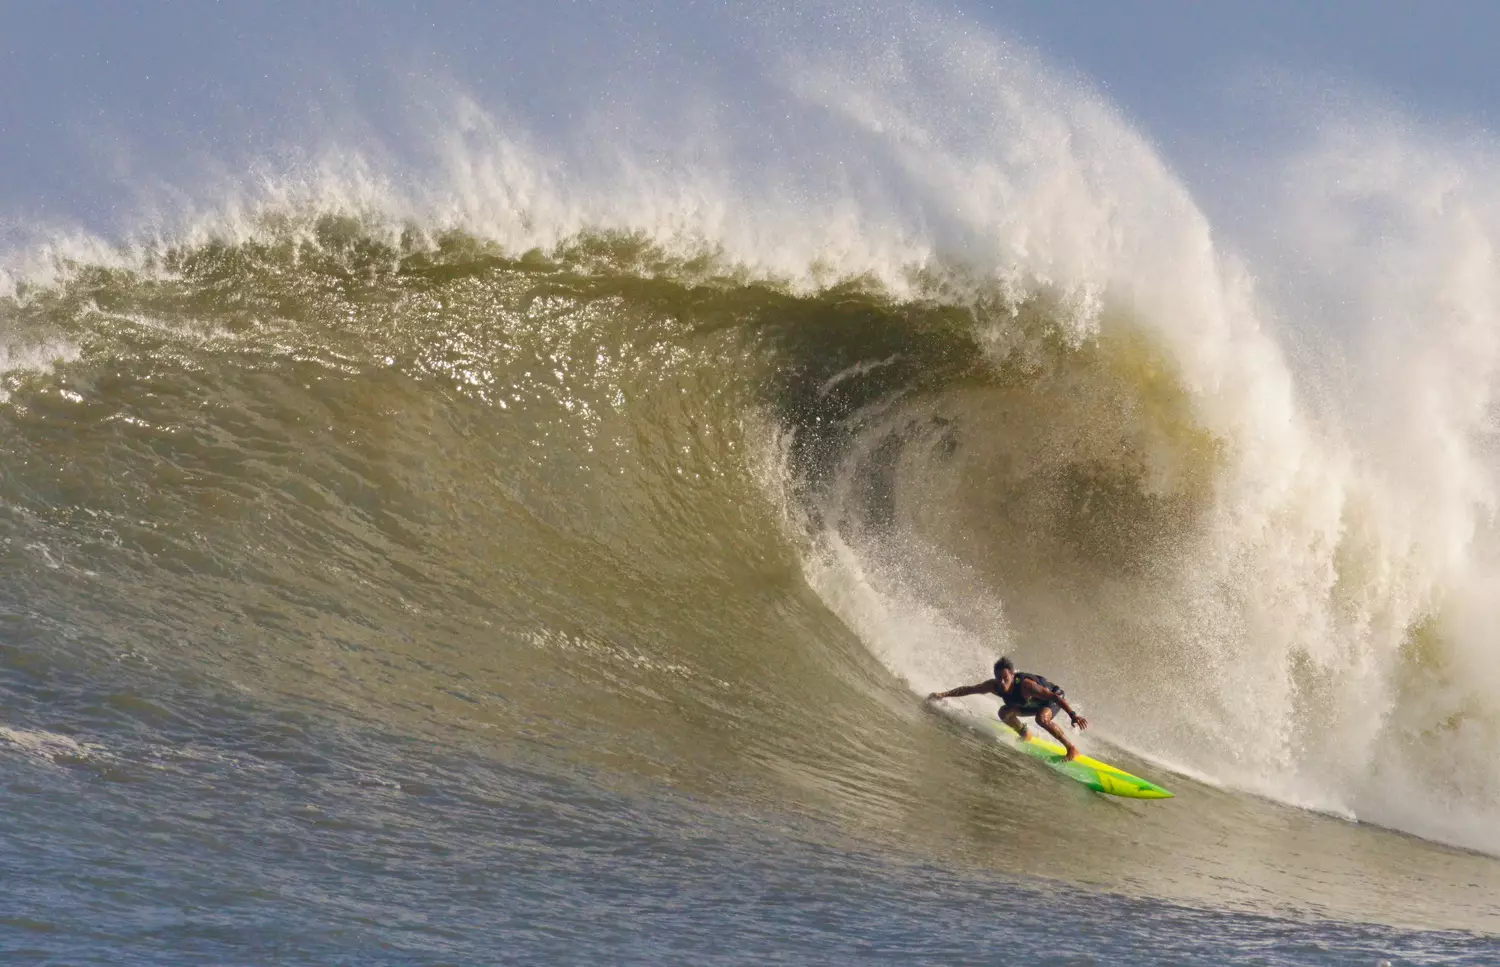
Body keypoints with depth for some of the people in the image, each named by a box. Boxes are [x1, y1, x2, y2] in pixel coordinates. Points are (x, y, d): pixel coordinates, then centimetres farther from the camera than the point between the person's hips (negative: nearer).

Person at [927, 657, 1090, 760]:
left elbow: (1056, 697, -44)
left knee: (1041, 719, -34)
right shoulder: (994, 686, -24)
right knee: (1005, 713, -9)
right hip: (1031, 704, 7)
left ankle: (1072, 748, -20)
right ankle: (1024, 735, 18)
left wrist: (1073, 715, -53)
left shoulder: (1026, 685, -41)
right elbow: (968, 689, -11)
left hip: (1052, 699, -7)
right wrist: (943, 695, -14)